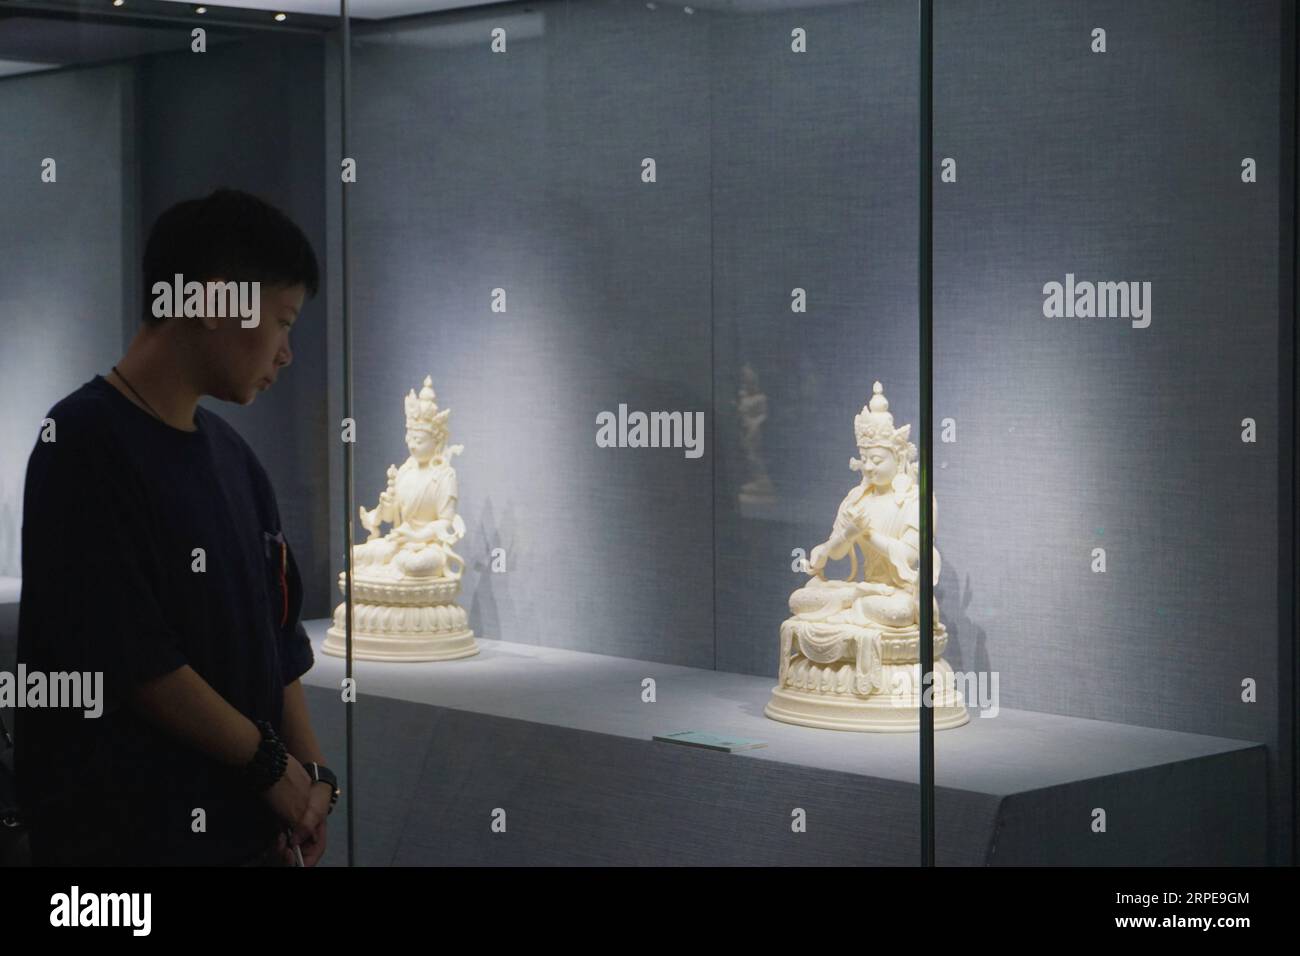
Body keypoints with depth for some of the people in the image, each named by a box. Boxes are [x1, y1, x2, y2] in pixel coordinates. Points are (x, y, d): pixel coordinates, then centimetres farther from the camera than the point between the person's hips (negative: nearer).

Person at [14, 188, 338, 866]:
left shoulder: (231, 455, 11)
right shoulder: (85, 445, -13)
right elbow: (134, 661, -18)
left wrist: (310, 775, 2)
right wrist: (271, 761, -9)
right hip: (122, 833, -7)